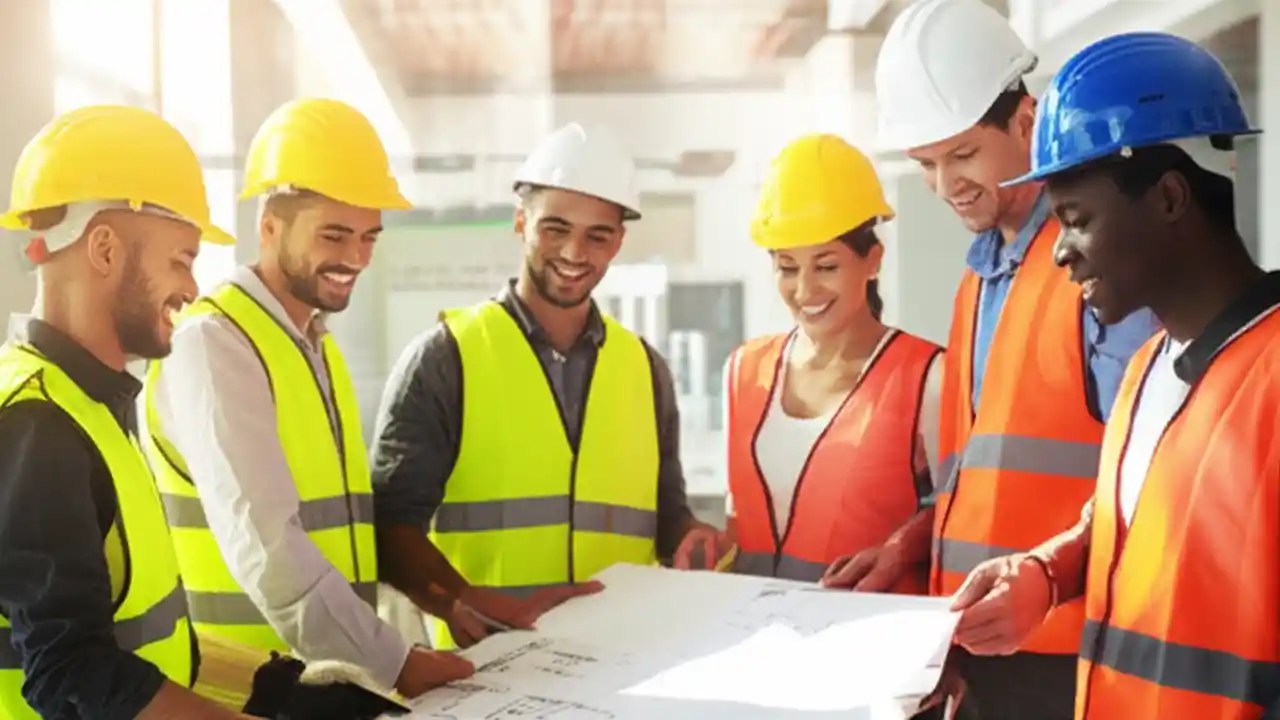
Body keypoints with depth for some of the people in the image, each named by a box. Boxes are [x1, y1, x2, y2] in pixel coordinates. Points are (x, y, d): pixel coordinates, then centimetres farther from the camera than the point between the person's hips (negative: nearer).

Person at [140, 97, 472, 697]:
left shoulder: (317, 343, 13)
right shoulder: (213, 343, -14)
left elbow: (340, 520, 10)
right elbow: (263, 545, -23)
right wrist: (391, 663, -22)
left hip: (331, 675, 8)